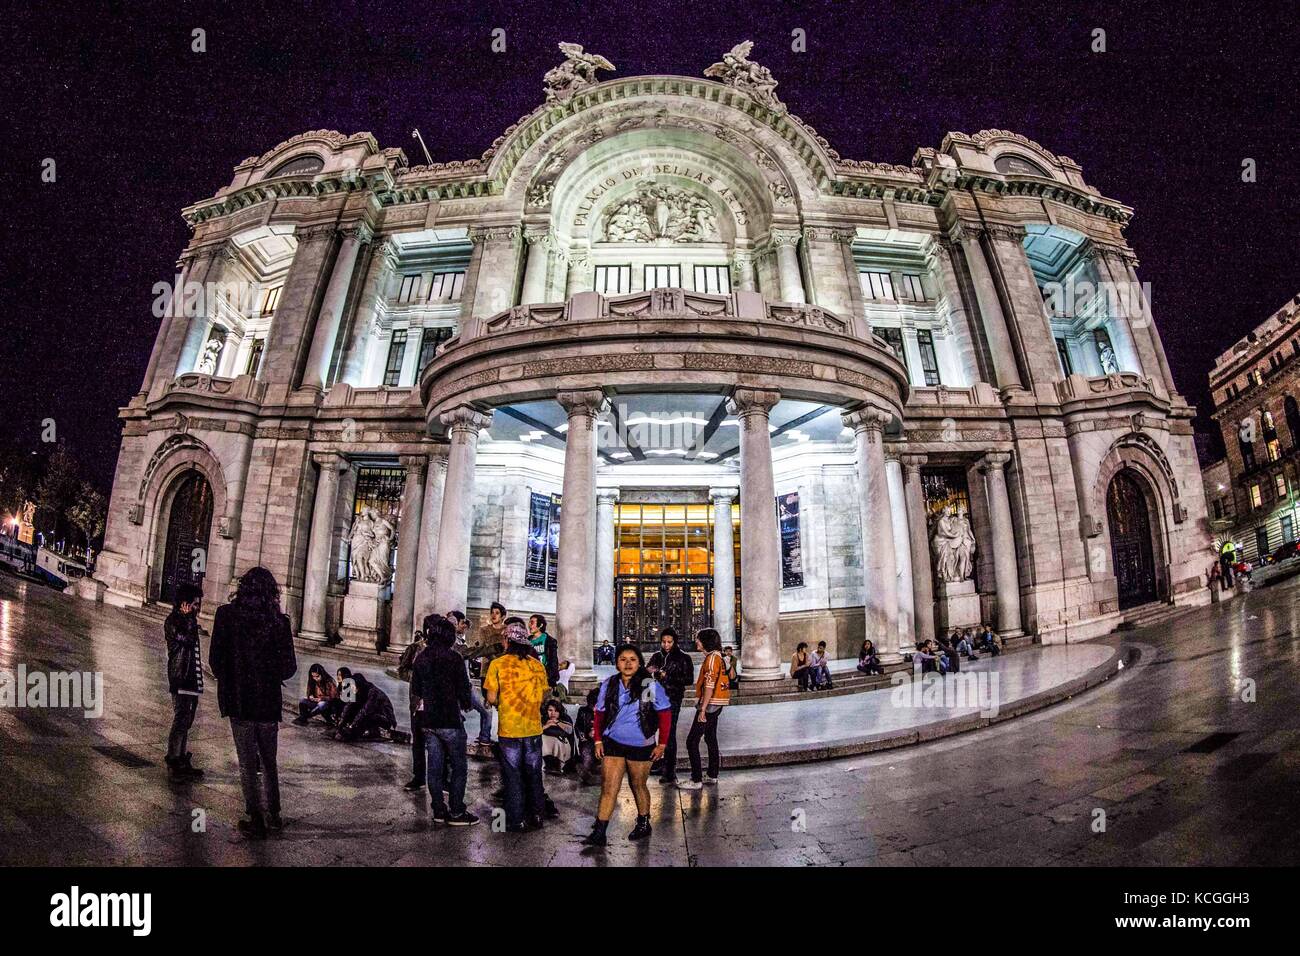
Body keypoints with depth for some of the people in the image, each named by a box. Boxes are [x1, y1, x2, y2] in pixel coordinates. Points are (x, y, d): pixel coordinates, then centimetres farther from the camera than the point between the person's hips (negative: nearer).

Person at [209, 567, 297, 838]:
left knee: (247, 764, 9)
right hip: (270, 703, 1)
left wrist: (229, 683, 11)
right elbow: (289, 667, -5)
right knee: (269, 762, 18)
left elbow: (215, 659, -7)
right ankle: (273, 815, 26)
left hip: (239, 702, -1)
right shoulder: (279, 621, -8)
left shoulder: (226, 615, -8)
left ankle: (256, 820, 11)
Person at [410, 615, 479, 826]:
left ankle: (439, 810, 17)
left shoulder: (420, 658, 6)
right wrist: (466, 705, 10)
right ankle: (456, 812, 4)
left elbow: (415, 691, 12)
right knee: (459, 766, 3)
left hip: (427, 719, 6)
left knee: (434, 765, 11)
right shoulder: (453, 658, -13)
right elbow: (463, 688, -9)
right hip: (450, 719, -6)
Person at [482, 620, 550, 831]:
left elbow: (491, 698, -10)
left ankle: (517, 821, 15)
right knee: (534, 774, 16)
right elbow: (543, 696, 7)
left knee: (513, 776, 9)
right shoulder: (537, 664, 0)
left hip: (509, 729, -3)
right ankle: (536, 817, 24)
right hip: (533, 728, 3)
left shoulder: (498, 664, -9)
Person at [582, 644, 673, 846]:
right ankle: (599, 832, 4)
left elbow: (665, 715, -6)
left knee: (638, 786, 15)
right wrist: (598, 740, 4)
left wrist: (662, 744, -5)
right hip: (613, 743, 2)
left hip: (640, 746, -2)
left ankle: (643, 824, 36)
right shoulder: (608, 685, -1)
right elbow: (600, 714, 9)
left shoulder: (651, 686, -12)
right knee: (608, 788, -1)